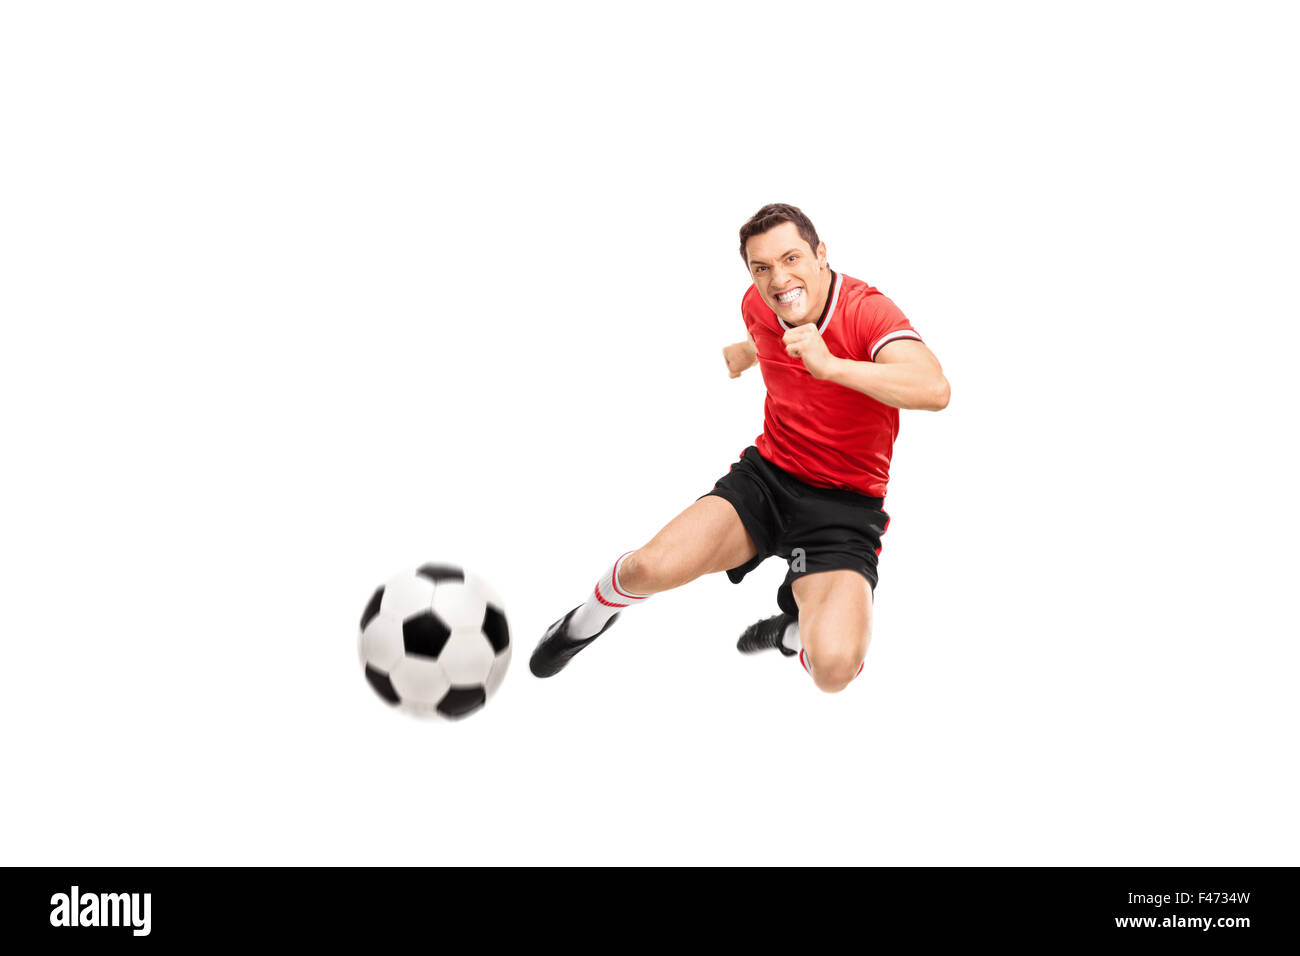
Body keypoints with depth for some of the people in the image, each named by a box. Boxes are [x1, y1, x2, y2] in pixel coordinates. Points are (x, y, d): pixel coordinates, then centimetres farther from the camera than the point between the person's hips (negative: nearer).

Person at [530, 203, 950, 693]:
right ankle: (591, 615, 15)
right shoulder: (758, 305, 0)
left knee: (834, 668, -29)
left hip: (845, 504, -4)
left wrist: (831, 365, -44)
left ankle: (796, 629, 11)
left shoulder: (868, 309, -19)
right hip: (768, 473, 4)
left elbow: (934, 389, -38)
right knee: (654, 567, -23)